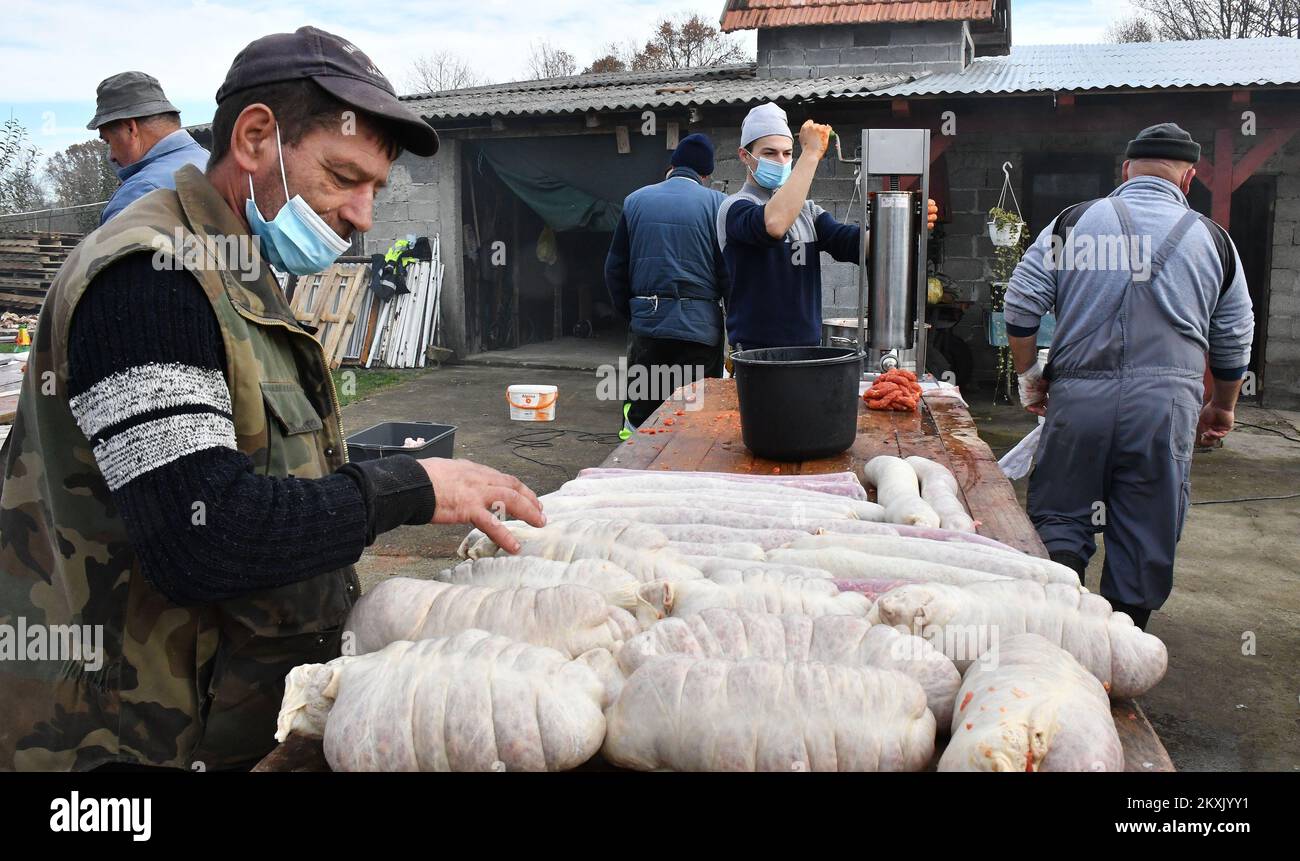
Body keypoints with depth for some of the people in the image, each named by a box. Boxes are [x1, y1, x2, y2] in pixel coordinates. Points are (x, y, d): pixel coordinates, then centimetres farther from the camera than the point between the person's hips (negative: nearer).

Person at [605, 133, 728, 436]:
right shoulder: (717, 203, -2)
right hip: (700, 328, -2)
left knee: (640, 415, 12)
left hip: (646, 324, 3)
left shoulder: (635, 200, 8)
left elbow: (615, 269, 10)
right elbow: (729, 273, -5)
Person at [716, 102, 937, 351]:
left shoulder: (807, 210, 16)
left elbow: (850, 242, 0)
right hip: (756, 351, -6)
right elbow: (774, 224, -29)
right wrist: (811, 153, -22)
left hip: (808, 345, 6)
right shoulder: (735, 207, -6)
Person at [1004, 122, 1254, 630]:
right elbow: (1234, 340, 16)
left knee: (1059, 518, 10)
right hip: (1166, 402, 1)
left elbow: (1021, 303, -1)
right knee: (1144, 537, 11)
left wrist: (1029, 375, 12)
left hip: (1079, 395, -1)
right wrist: (1223, 407, 31)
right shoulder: (1213, 240, 10)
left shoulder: (1074, 222, 4)